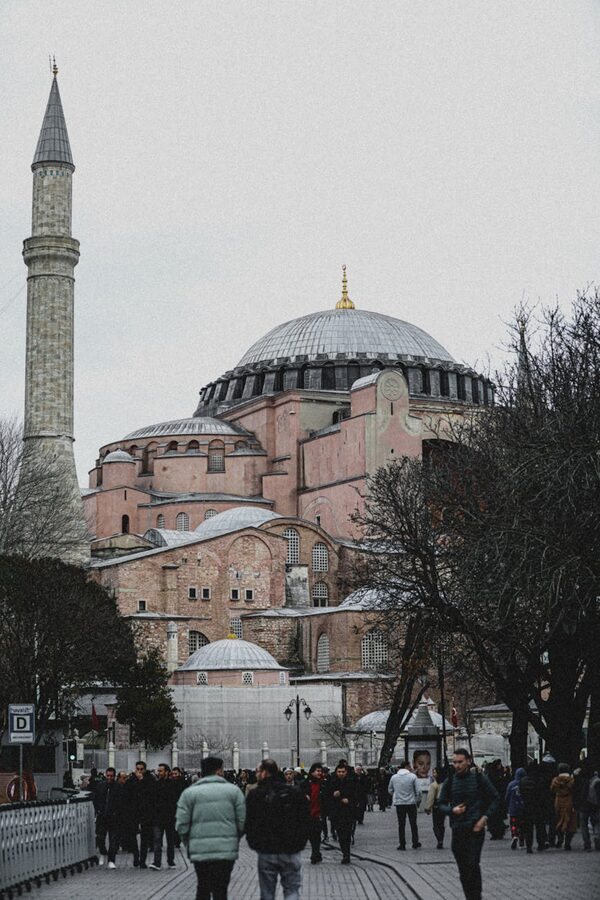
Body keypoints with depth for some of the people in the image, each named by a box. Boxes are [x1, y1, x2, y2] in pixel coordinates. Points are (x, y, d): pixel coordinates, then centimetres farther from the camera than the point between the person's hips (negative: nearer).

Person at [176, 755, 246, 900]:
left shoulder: (189, 793, 1)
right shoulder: (233, 790, 1)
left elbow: (181, 826, -3)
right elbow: (243, 822, -1)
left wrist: (190, 844, 14)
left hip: (200, 851, 1)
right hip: (227, 850, -1)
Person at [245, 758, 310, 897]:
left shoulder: (254, 795, -6)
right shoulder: (295, 792, -1)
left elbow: (249, 824, -5)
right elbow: (306, 822, 2)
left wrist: (255, 844, 10)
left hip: (266, 851, -1)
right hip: (291, 851, 1)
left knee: (267, 893, 10)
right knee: (292, 889, 7)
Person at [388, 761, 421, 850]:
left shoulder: (394, 777, 1)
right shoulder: (412, 776, -8)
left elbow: (390, 790, 11)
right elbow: (417, 791, -8)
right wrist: (418, 800, 7)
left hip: (399, 803, 2)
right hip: (411, 803, -2)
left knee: (401, 825, 8)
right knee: (413, 824, 10)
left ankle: (402, 844, 6)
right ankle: (415, 843, 13)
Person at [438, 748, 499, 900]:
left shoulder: (479, 778, -2)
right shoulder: (449, 781, 6)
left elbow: (494, 799, 4)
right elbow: (441, 804, 11)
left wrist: (485, 817, -9)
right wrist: (452, 810, -10)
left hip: (475, 829, -4)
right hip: (457, 830, 4)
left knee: (473, 864, -16)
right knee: (463, 869, 9)